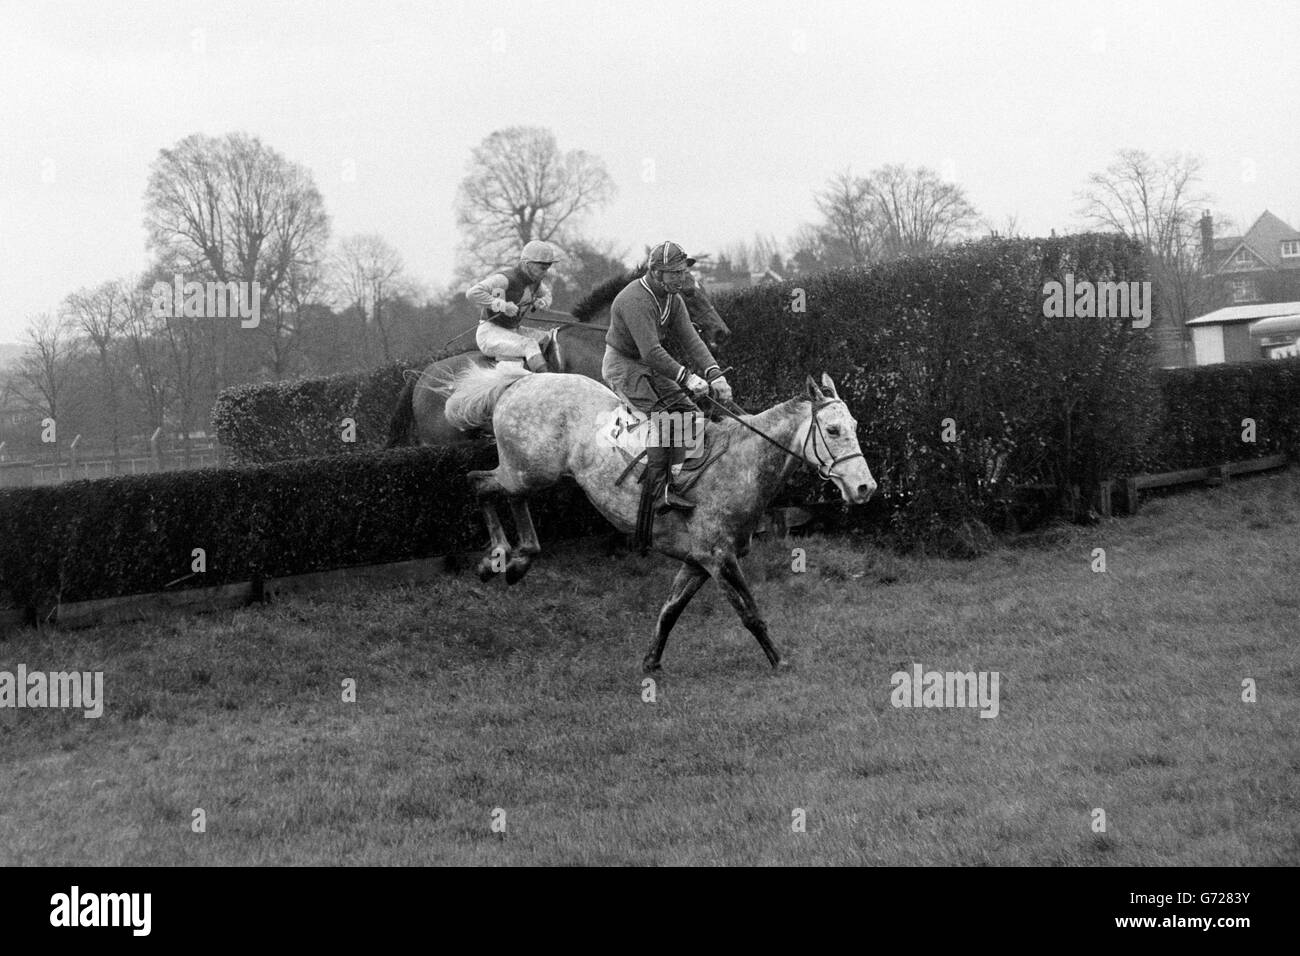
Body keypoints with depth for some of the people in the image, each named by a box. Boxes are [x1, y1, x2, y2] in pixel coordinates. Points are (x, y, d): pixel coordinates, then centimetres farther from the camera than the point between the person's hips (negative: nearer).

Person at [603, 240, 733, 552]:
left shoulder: (673, 299, 4)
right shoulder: (636, 300, -26)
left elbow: (690, 340, -1)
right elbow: (651, 351, -32)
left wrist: (714, 374, -15)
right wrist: (686, 377, -35)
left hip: (650, 368, 9)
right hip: (623, 366, -9)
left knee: (687, 410, 0)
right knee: (662, 415, -23)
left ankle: (669, 484, 0)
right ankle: (654, 494, -24)